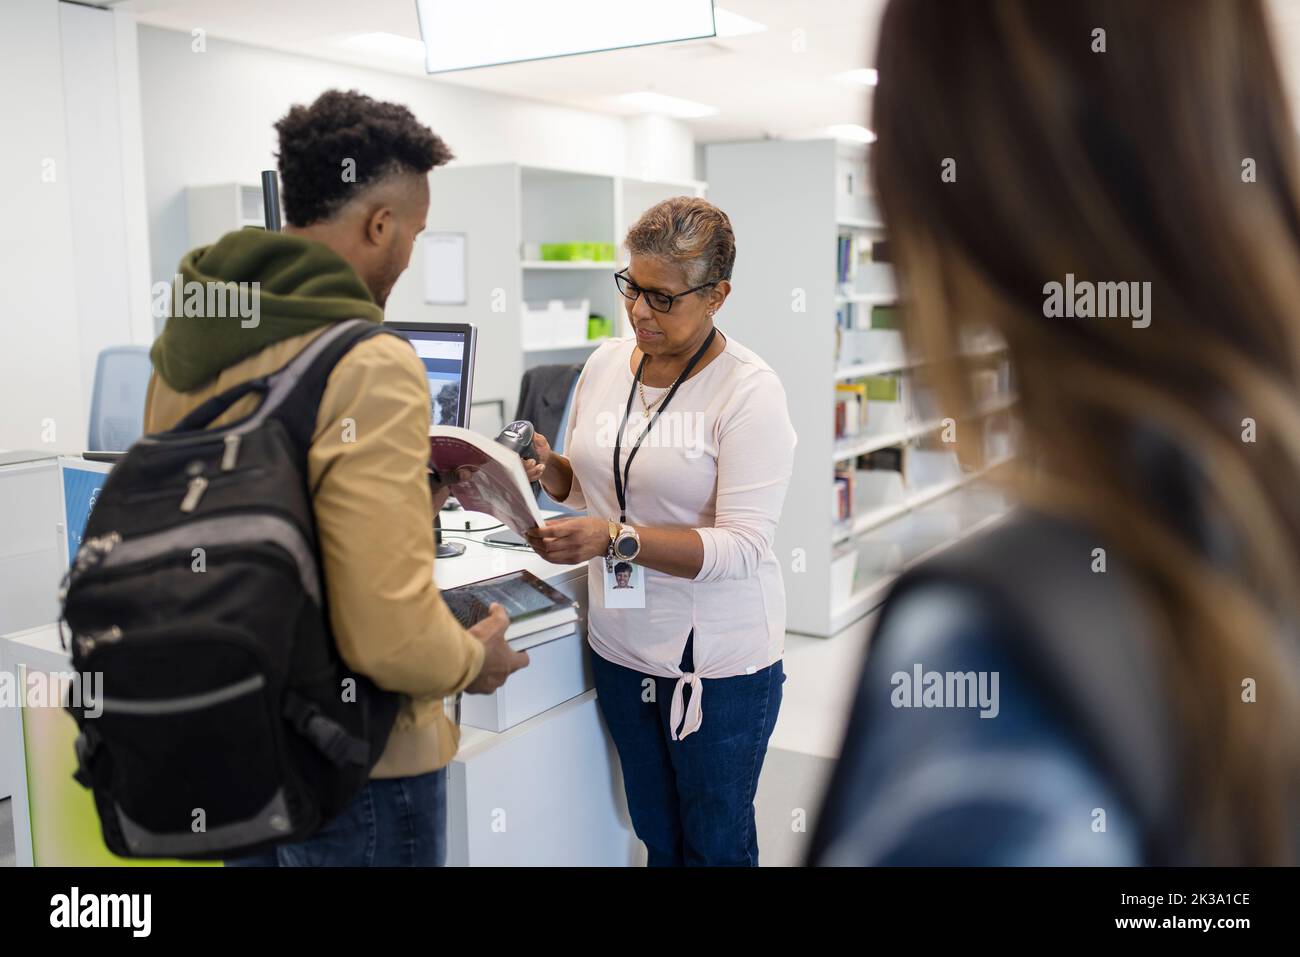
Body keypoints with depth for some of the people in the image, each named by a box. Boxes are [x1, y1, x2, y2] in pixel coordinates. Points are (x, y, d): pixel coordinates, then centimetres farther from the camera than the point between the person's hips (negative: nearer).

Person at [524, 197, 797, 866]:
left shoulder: (750, 390, -16)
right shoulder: (605, 364, 2)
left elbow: (741, 547, -23)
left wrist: (616, 539, -33)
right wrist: (547, 469, -7)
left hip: (719, 661, -5)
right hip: (622, 647, 5)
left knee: (717, 843, 13)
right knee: (656, 835, 19)